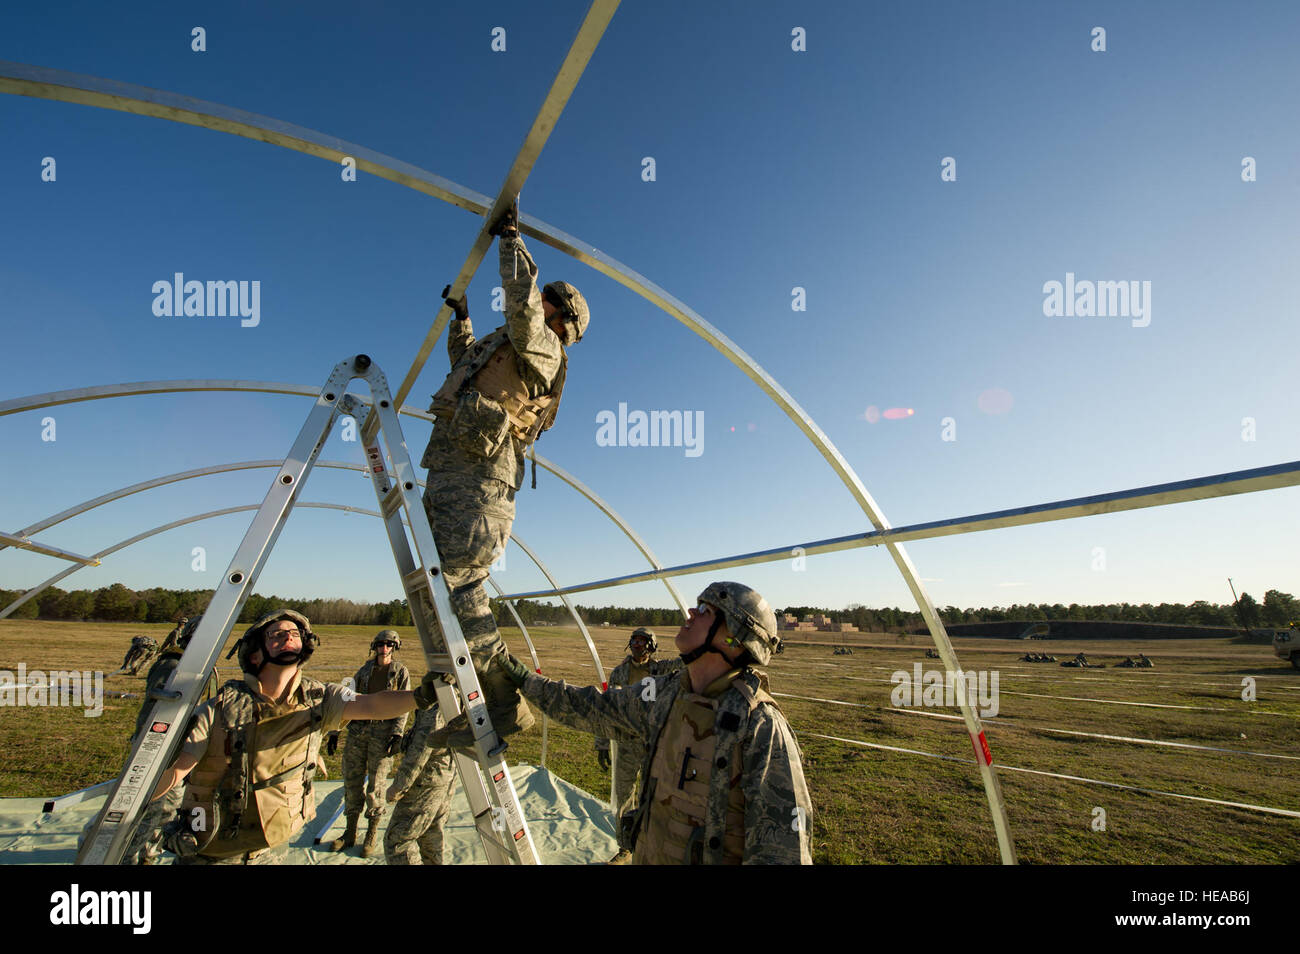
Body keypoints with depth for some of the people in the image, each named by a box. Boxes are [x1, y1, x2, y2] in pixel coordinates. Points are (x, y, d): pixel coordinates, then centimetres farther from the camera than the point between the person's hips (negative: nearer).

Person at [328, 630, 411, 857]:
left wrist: (397, 735, -12)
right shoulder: (364, 670, 11)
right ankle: (350, 833, 24)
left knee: (376, 784, 1)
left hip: (383, 731, -4)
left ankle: (371, 836, 17)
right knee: (351, 780, 8)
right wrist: (334, 732, 10)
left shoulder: (400, 672, 1)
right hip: (358, 729, 4)